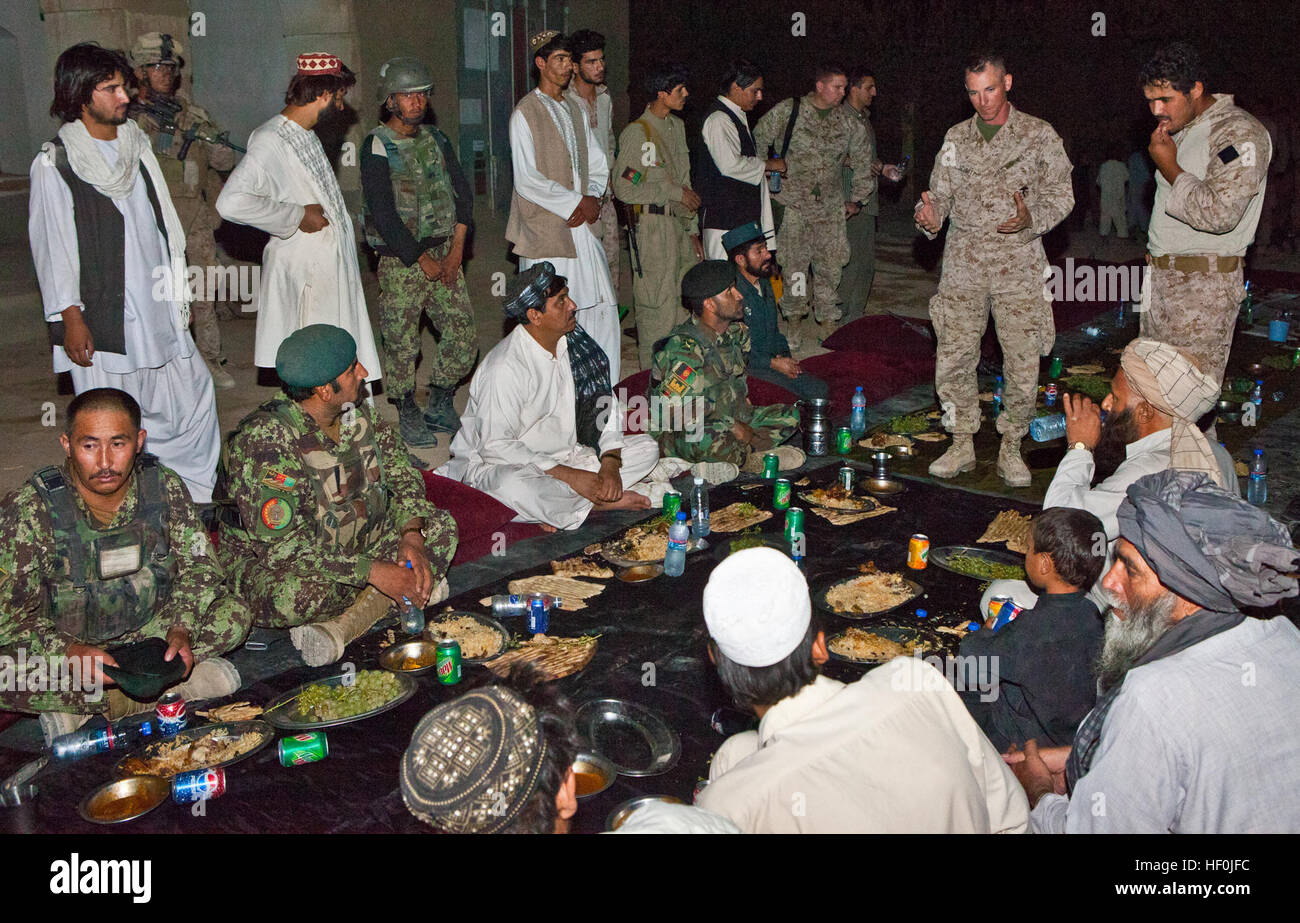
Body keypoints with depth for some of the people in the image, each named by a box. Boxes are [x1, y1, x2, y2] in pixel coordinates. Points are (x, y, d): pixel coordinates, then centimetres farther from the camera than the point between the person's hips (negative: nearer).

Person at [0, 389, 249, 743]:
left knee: (234, 614, -17)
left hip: (148, 633, 3)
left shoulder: (165, 487, -11)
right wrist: (70, 653, -36)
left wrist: (181, 630, -24)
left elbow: (199, 569, -5)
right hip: (63, 645, -3)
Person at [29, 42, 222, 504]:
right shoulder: (54, 163, -6)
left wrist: (176, 290, 16)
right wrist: (70, 317, -10)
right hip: (102, 318, -6)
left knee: (193, 391, 7)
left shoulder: (136, 145, 12)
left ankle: (198, 500, 21)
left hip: (157, 309, 6)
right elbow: (52, 245, -6)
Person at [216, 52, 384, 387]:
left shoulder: (305, 134, 12)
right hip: (305, 273, -10)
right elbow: (231, 202, -30)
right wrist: (297, 217, -23)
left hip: (333, 266, 10)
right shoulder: (270, 140, -18)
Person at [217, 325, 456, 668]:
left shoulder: (358, 412, -4)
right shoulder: (266, 440, -27)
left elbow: (401, 472, 6)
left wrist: (412, 535, -14)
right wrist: (373, 572, -31)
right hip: (267, 562, -8)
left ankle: (345, 623, -19)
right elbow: (282, 547, -31)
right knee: (301, 595, -41)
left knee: (441, 526, -7)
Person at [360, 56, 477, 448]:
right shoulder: (377, 147, -8)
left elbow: (462, 192, 9)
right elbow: (384, 215, -13)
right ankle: (408, 416, 17)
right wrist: (422, 261, -12)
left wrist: (456, 249, -3)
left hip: (444, 252, 6)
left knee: (464, 335, 3)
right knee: (402, 344, -1)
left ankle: (440, 407, 21)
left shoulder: (436, 140, 11)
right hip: (400, 260, -5)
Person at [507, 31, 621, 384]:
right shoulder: (525, 113, -6)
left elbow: (598, 165, 18)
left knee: (602, 307, 6)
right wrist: (576, 202, -13)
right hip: (546, 230, -7)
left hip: (582, 226, 7)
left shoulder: (574, 110, 16)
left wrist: (593, 199, -2)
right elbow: (527, 180, -14)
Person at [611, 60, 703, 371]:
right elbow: (624, 188, -16)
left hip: (679, 223, 8)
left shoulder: (677, 126, 15)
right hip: (653, 226, -8)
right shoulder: (637, 132, -11)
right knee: (658, 305, -5)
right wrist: (673, 191, -13)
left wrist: (692, 231, 17)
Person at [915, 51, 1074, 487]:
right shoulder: (956, 137, 11)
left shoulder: (1039, 135, 2)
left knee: (1022, 363, -2)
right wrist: (931, 216, -11)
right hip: (963, 265, 2)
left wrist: (1030, 218, -19)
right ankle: (962, 444, 17)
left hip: (1019, 265, -2)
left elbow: (1060, 194, 1)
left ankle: (1011, 447, 15)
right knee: (952, 360, 1)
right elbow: (940, 193, 13)